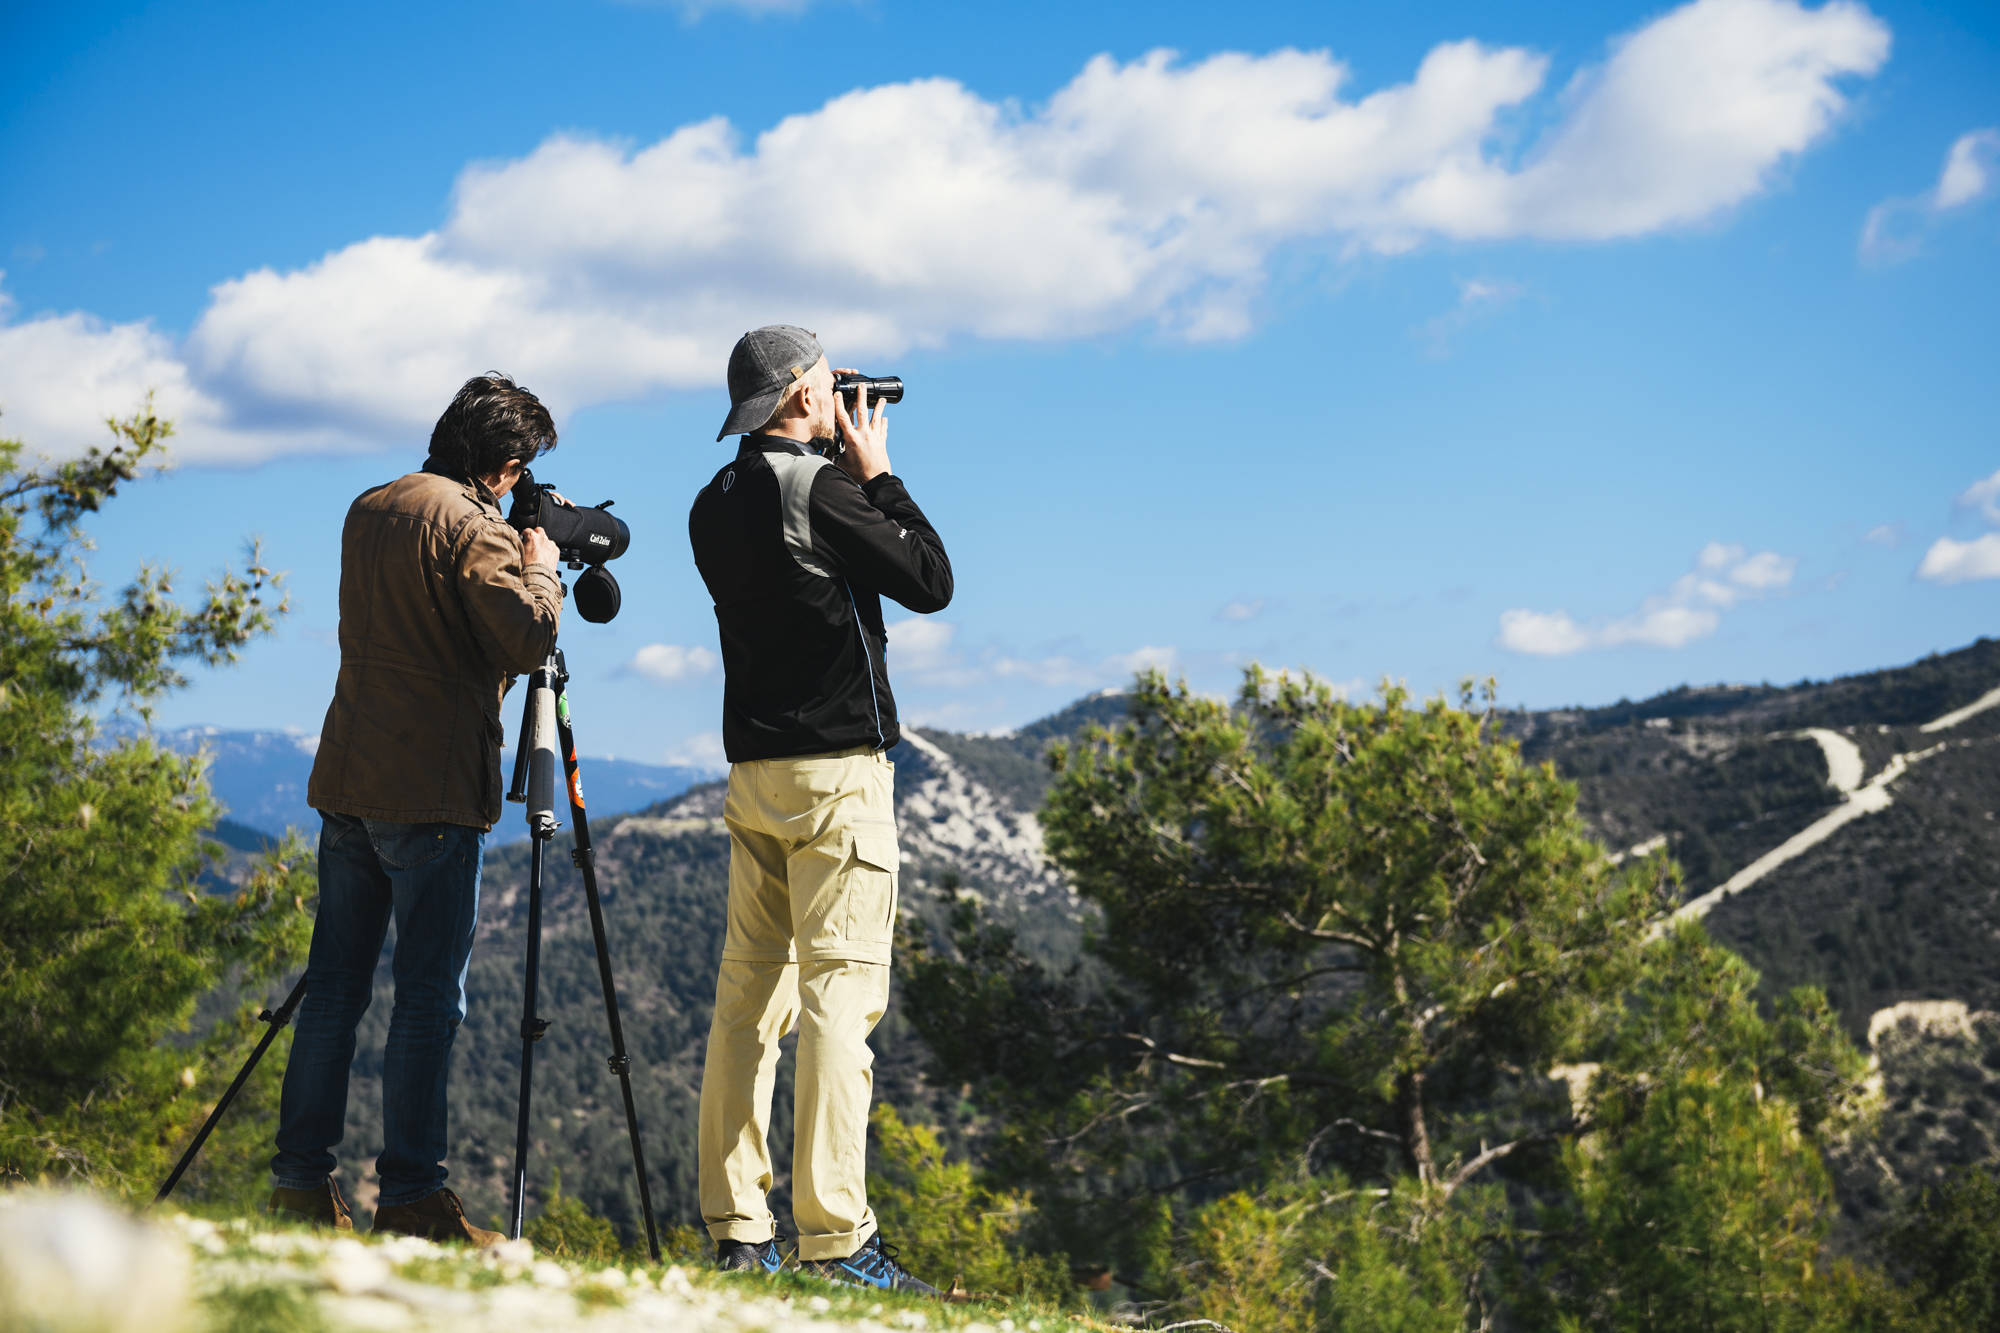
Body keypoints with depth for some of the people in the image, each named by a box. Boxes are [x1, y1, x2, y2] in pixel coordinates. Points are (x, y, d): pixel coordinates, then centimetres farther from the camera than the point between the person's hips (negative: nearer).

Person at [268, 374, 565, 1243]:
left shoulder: (366, 512, 15)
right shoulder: (470, 528, -10)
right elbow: (527, 636, -20)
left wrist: (514, 559, 22)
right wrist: (539, 568, -1)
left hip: (346, 781, 7)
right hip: (431, 792, -7)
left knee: (336, 985, 9)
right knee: (429, 995, -3)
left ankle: (302, 1183, 9)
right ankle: (410, 1195, -4)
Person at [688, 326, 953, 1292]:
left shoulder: (715, 505, 11)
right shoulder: (819, 489, -13)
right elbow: (931, 583, -8)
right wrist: (878, 473, 1)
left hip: (753, 771, 8)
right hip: (836, 772, -8)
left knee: (750, 990, 9)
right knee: (840, 992, -8)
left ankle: (736, 1227, 11)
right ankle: (834, 1236, -10)